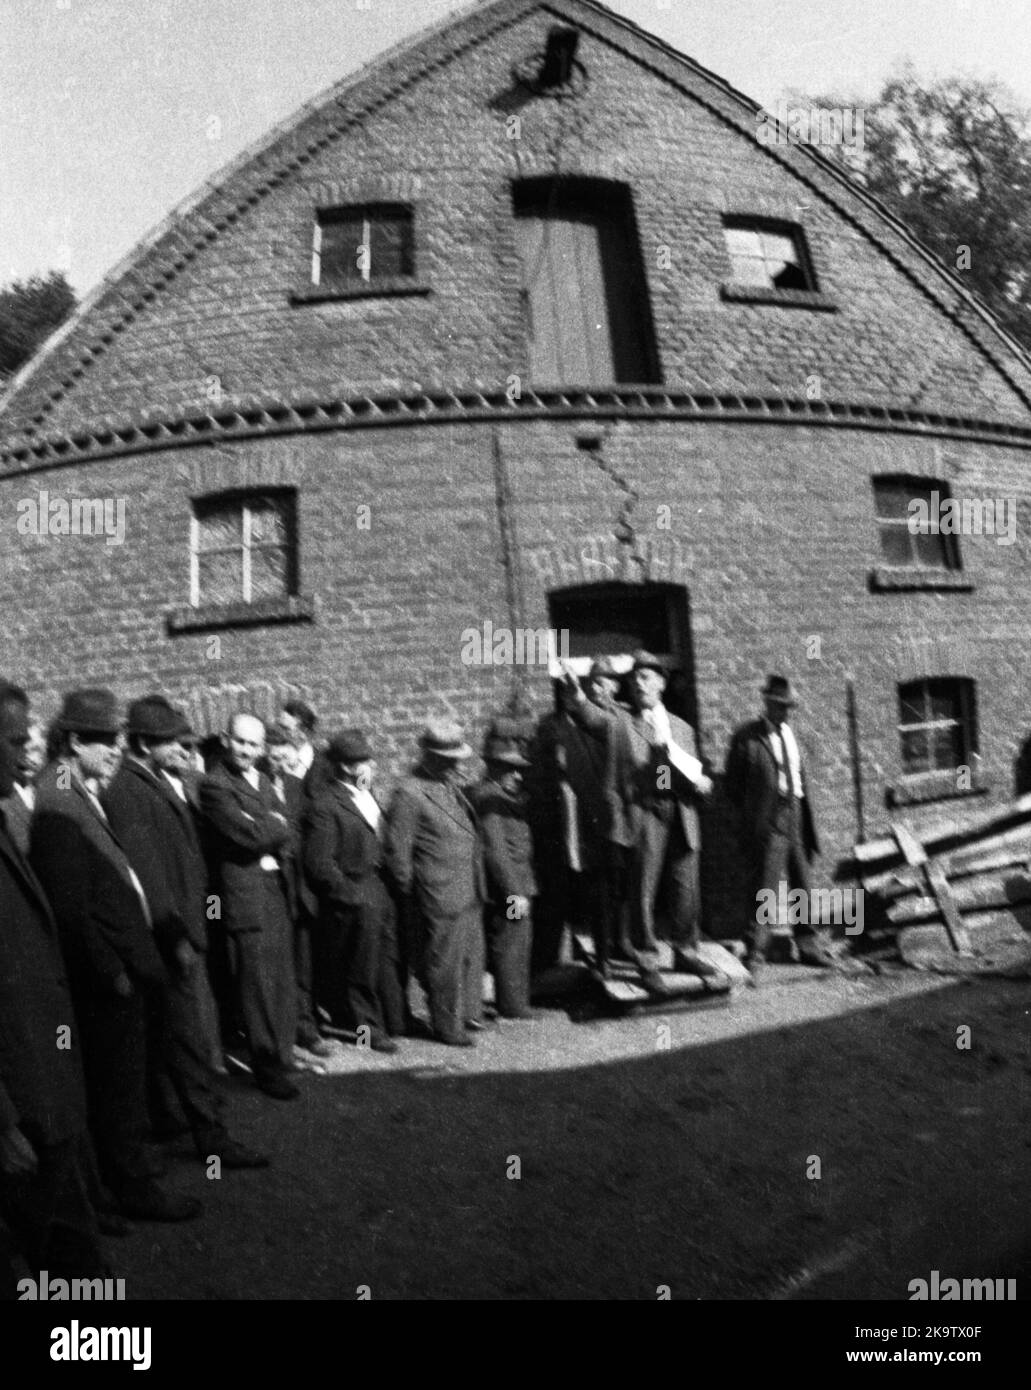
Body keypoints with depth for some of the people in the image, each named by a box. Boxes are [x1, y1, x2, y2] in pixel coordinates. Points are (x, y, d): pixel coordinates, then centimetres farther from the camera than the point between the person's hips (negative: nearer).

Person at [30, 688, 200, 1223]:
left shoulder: (83, 794, 9)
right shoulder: (58, 806, -21)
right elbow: (69, 909, -22)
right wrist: (112, 972, -17)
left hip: (120, 969, 9)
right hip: (105, 976, -9)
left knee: (121, 1075, 21)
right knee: (119, 1081, 5)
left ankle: (126, 1161, 37)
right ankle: (133, 1185, 19)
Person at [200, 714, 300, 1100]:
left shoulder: (264, 782, 17)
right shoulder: (215, 785, -9)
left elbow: (285, 835, 10)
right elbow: (248, 834, -18)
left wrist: (266, 829, -9)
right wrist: (276, 825, -2)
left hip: (277, 891, 7)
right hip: (246, 897, -7)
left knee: (283, 982, 13)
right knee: (258, 985, -2)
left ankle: (280, 1054, 27)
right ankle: (267, 1068, 8)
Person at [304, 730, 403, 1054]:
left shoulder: (367, 796, 11)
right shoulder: (325, 806, -16)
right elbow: (319, 863, -17)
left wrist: (391, 883, 10)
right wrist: (352, 893, -14)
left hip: (381, 892, 7)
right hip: (355, 899, -7)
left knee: (389, 962, 15)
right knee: (362, 966, 7)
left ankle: (393, 1021, 29)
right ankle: (369, 1027, 24)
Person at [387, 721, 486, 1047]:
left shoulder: (452, 783, 9)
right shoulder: (410, 794, -18)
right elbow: (397, 850, -14)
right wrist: (411, 897, -7)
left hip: (470, 892, 8)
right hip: (441, 897, -8)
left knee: (472, 955, 18)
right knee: (445, 962, 4)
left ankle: (468, 1012, 35)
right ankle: (447, 1026, 19)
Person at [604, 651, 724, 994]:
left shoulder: (682, 728, 17)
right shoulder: (622, 728, 3)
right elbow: (613, 784, 0)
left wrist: (700, 783, -3)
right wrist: (619, 830, -7)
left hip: (681, 816, 4)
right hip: (644, 815, -4)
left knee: (686, 891, 6)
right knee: (644, 892, -1)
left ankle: (686, 953, 22)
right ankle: (647, 962, 10)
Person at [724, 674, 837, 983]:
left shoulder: (790, 733, 14)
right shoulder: (747, 737, -7)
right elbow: (732, 783, -3)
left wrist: (807, 817, 12)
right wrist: (751, 816, -4)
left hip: (796, 818, 7)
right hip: (768, 823, -6)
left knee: (802, 886, 15)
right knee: (765, 891, -8)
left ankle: (810, 946, 29)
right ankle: (754, 957, -2)